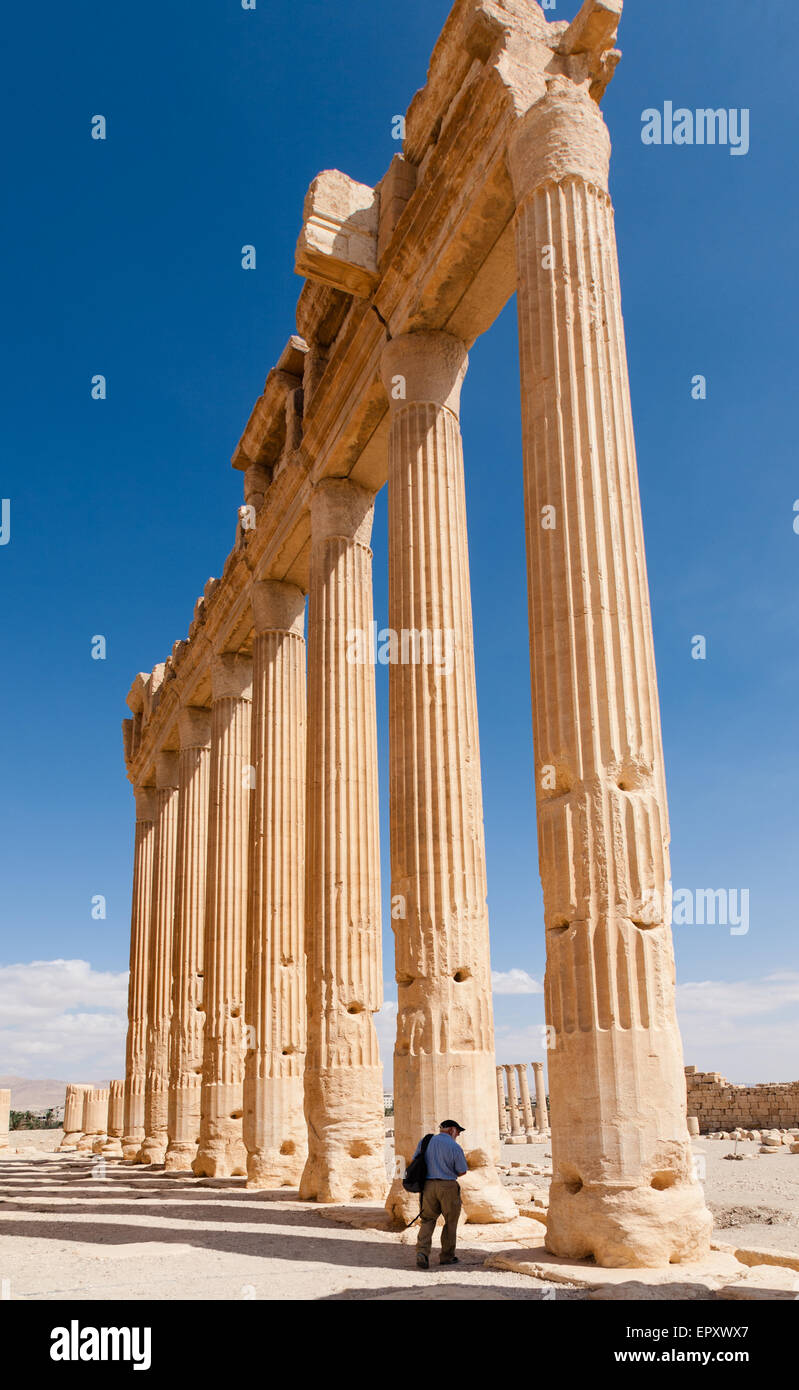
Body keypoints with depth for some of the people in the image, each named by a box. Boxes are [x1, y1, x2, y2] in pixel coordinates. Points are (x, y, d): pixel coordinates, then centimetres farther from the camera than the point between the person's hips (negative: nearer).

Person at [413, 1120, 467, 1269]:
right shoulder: (455, 1147, -9)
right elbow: (462, 1171, -3)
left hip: (428, 1185, 3)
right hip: (448, 1186, -3)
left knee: (427, 1220, 8)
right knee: (450, 1222, 13)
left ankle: (422, 1252, -11)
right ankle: (447, 1256, 19)